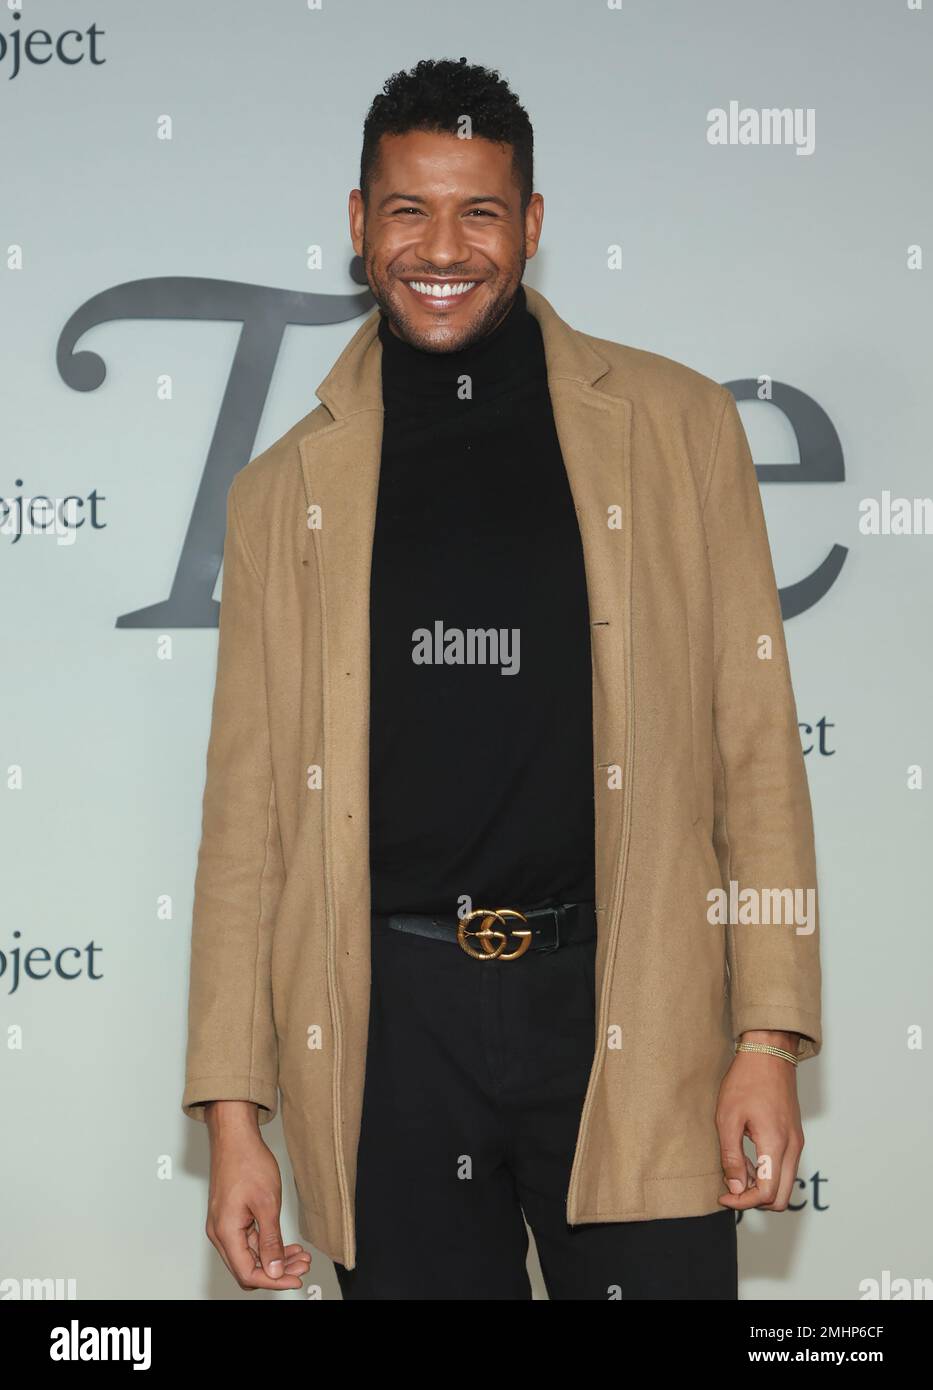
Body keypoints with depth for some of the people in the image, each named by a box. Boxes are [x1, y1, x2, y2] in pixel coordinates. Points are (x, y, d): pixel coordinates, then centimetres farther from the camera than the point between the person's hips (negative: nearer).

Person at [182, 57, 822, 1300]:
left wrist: (768, 1037, -4)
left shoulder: (677, 427, 5)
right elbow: (248, 808, 9)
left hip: (626, 1011, -1)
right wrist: (233, 1113, 4)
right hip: (390, 1022, 1)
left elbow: (755, 742, 4)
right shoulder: (288, 489, 9)